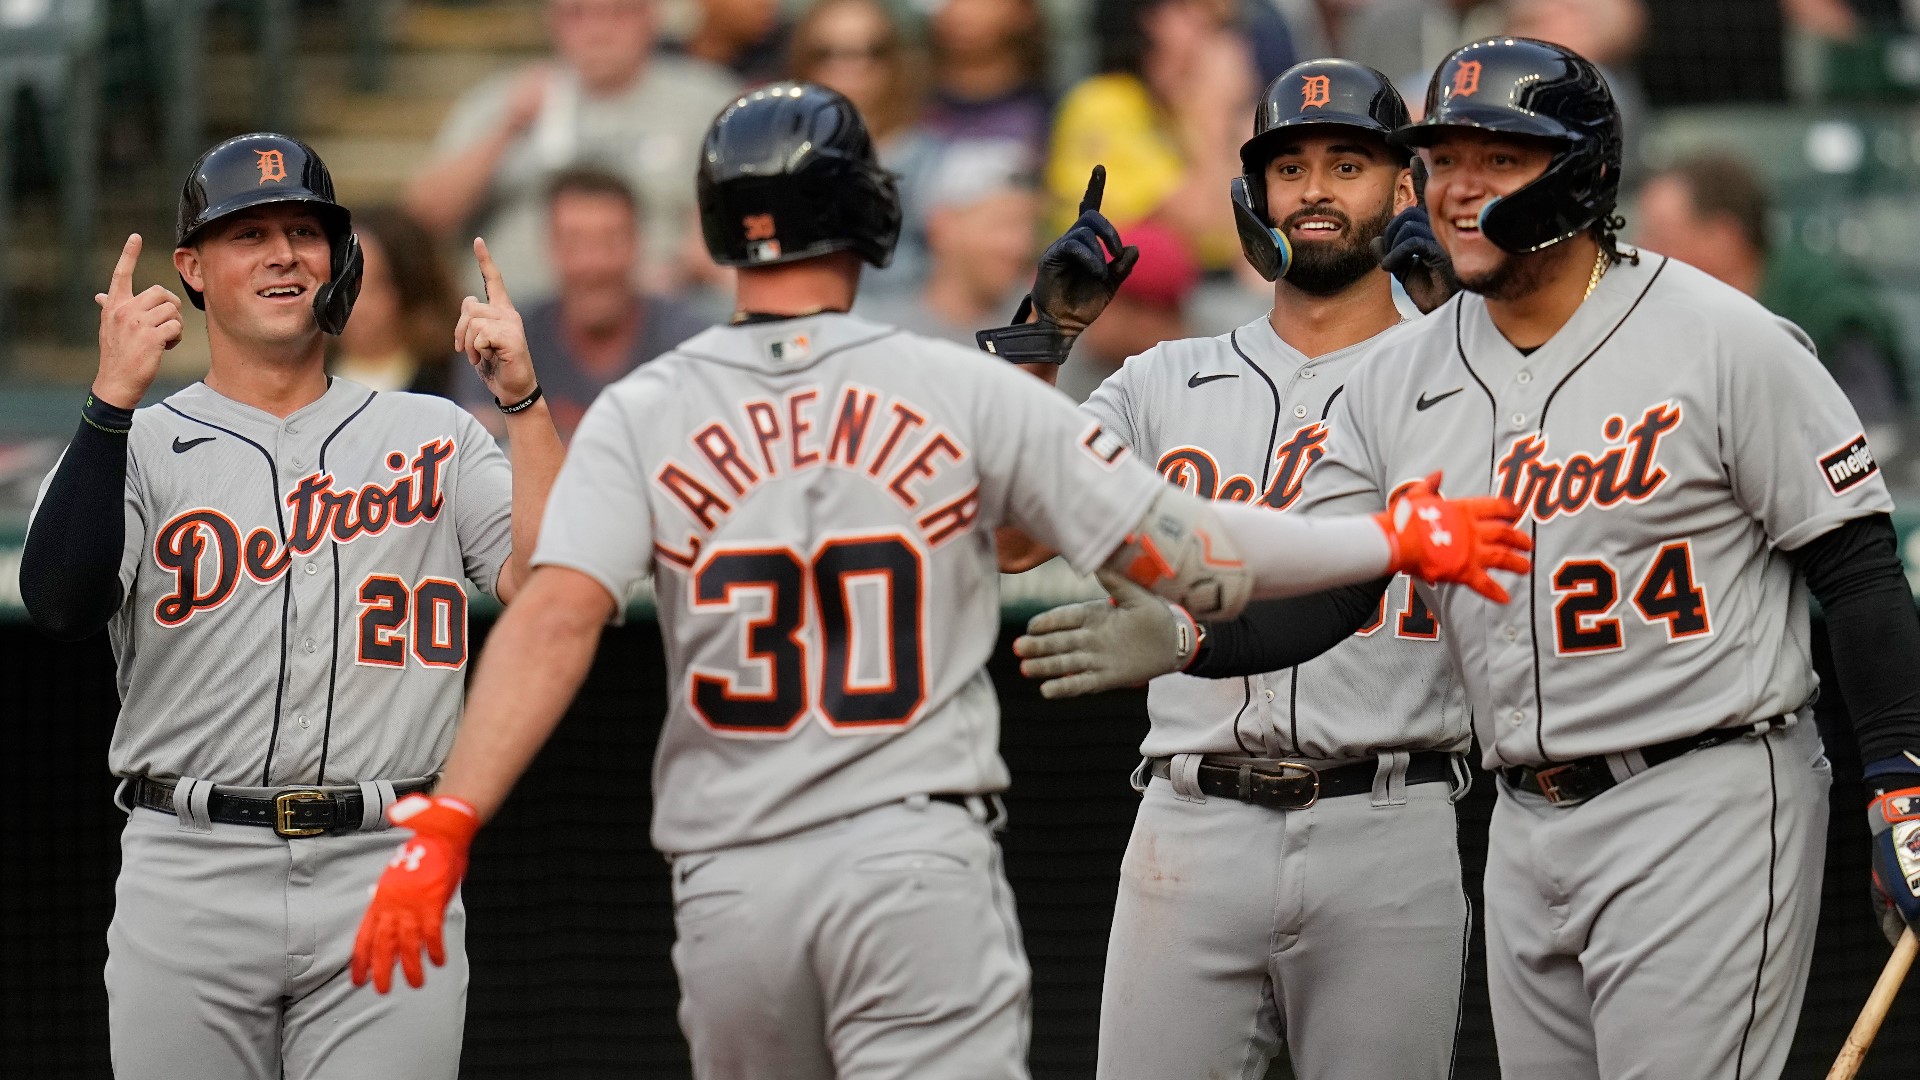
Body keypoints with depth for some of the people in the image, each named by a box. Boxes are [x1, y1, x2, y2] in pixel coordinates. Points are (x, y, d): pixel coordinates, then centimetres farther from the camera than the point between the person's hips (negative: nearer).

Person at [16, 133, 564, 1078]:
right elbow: (58, 603, -13)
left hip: (387, 883, 1)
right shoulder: (142, 447, 6)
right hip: (189, 884, -1)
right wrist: (114, 397, -19)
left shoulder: (429, 436, 12)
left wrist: (523, 399, -9)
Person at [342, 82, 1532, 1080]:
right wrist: (1398, 539, 13)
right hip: (919, 860, -2)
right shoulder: (966, 393, 1)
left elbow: (558, 619, -11)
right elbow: (1176, 553, 1)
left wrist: (444, 825, -15)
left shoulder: (641, 417, 3)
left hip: (731, 887, 2)